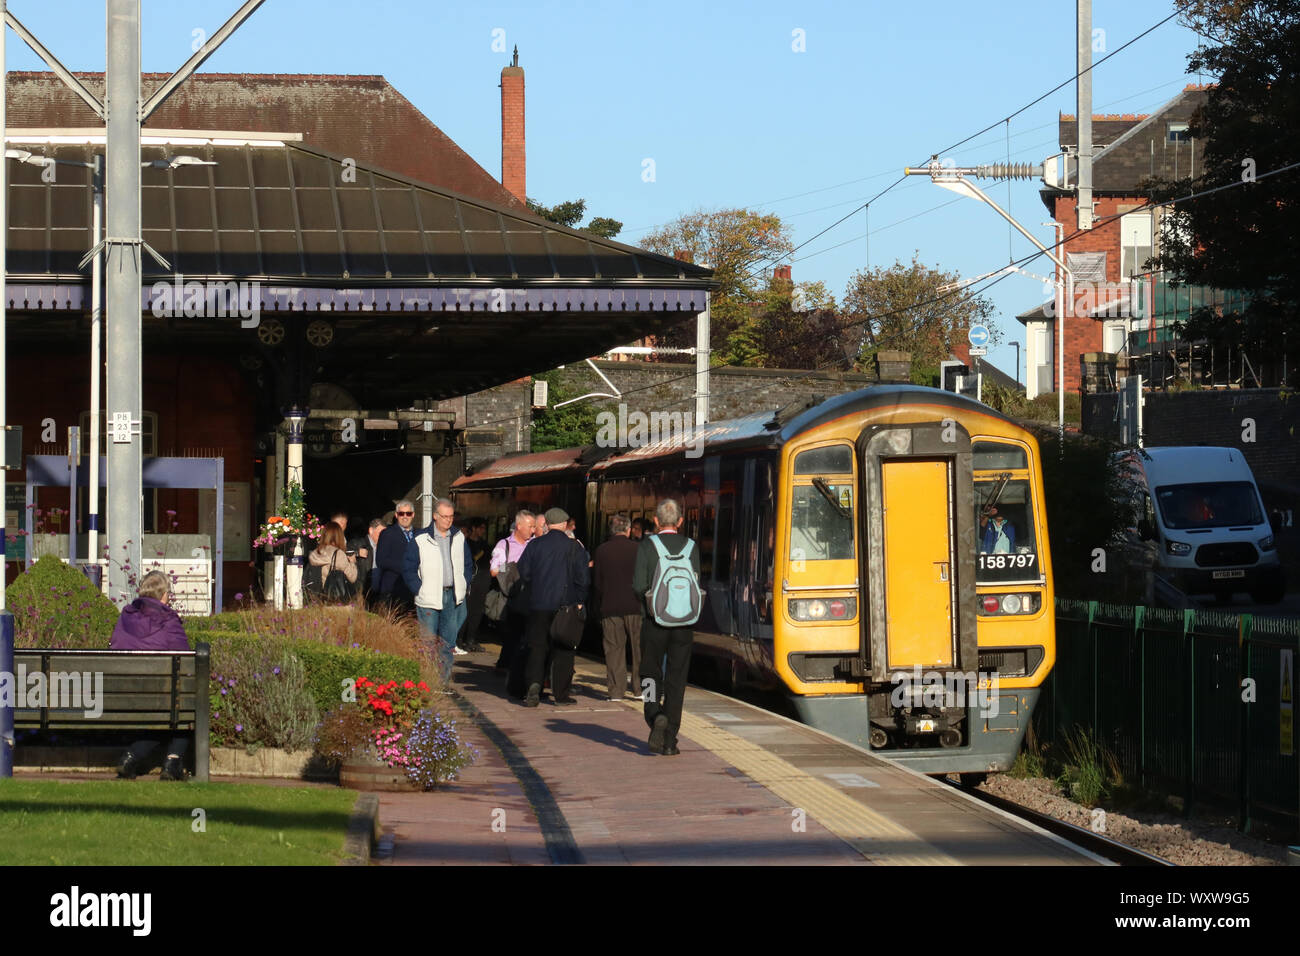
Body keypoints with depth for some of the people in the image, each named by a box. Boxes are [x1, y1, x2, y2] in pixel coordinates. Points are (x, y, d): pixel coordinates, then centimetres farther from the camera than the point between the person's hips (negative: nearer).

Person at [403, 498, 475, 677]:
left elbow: (468, 565, 20)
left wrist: (465, 587, 8)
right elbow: (408, 568, -2)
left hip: (453, 596, 4)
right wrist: (419, 590, -8)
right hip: (429, 597, -4)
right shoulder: (421, 540, -5)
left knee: (448, 642, 5)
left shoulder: (459, 537, 9)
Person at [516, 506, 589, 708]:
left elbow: (524, 572, 1)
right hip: (565, 604, -1)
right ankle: (561, 693, 6)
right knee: (563, 650, 6)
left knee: (537, 647, 6)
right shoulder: (574, 547, -3)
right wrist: (579, 601, 7)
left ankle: (534, 685, -14)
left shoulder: (535, 545, 0)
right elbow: (582, 577, -5)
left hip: (538, 604, 1)